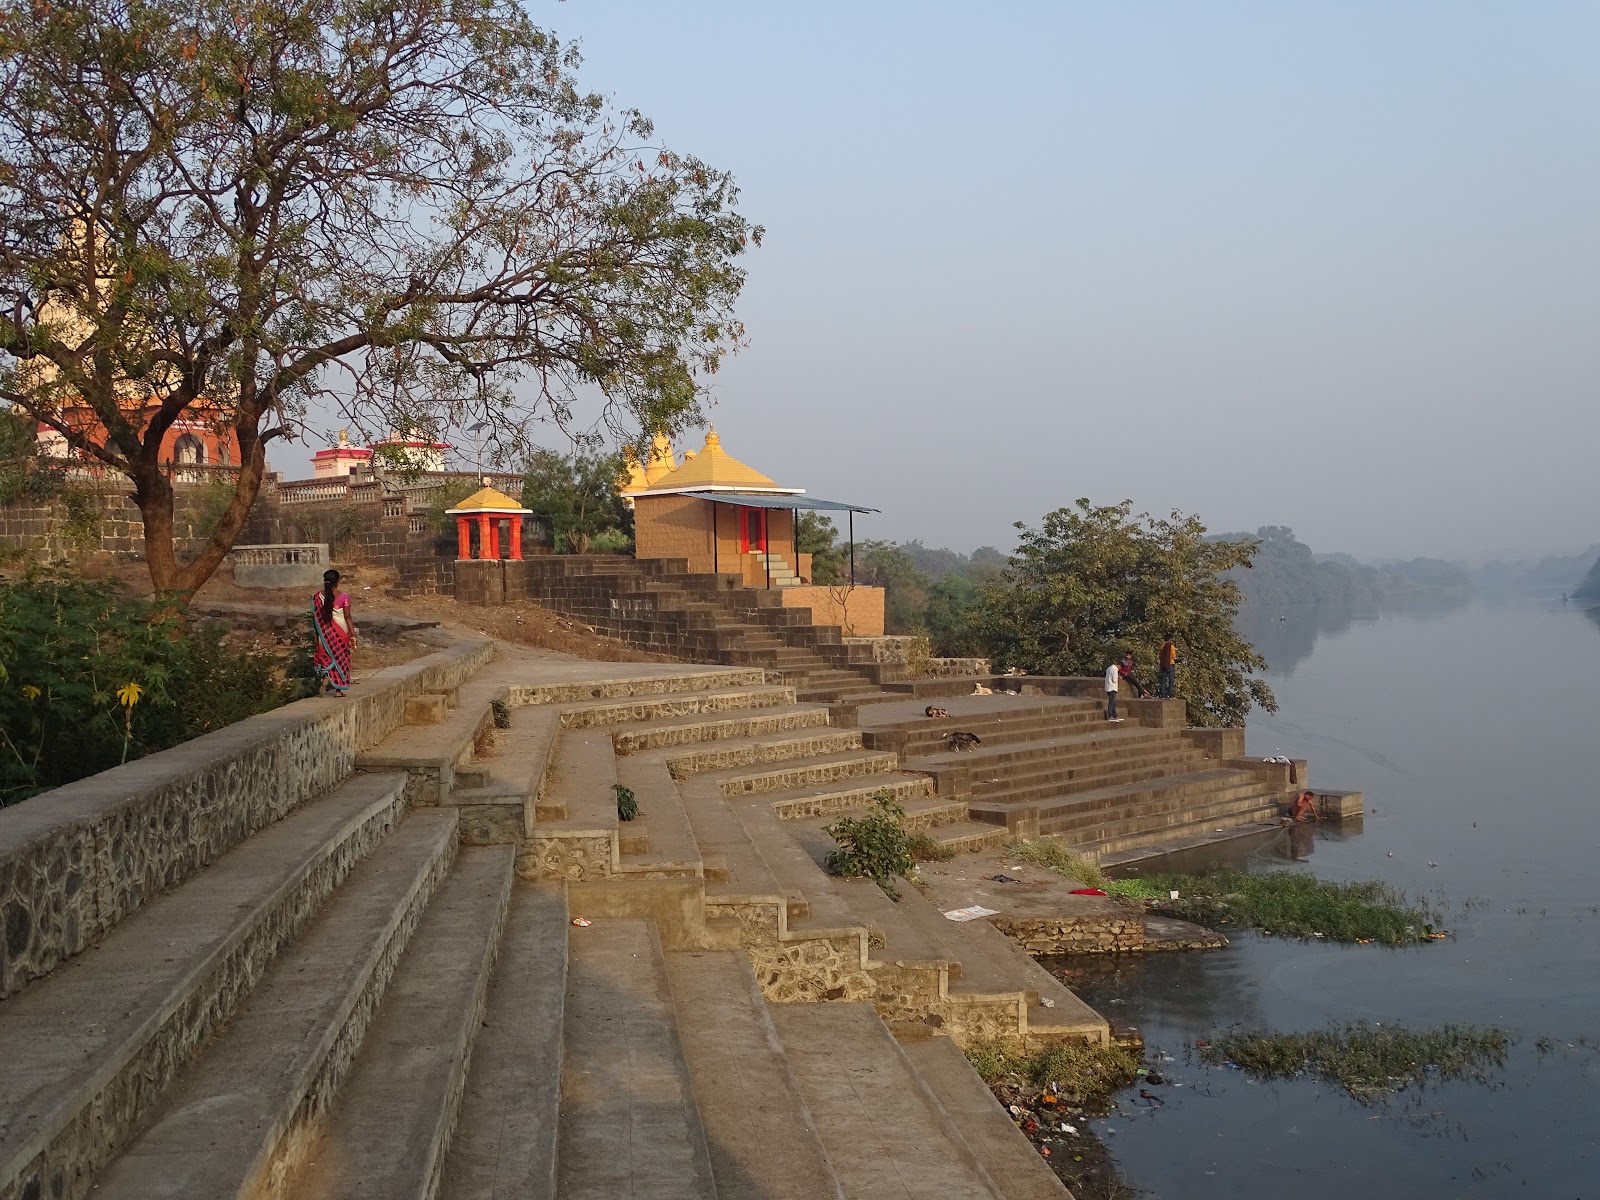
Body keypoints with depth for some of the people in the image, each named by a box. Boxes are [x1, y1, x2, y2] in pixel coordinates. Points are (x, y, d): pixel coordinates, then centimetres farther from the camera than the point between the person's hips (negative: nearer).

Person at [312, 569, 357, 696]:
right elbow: (347, 617, -11)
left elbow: (315, 617, 0)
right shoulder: (343, 596, -11)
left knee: (324, 657, 17)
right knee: (341, 658, 11)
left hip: (324, 632, 1)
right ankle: (338, 690, 13)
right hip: (340, 633, -1)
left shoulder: (317, 596, -4)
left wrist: (316, 634, 11)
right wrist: (353, 634, -5)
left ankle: (325, 676, -13)